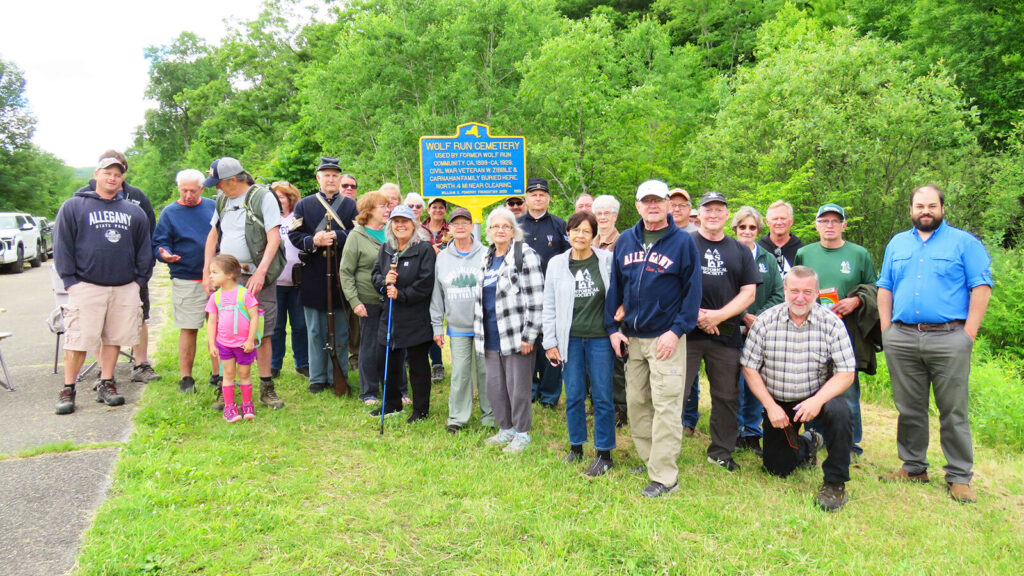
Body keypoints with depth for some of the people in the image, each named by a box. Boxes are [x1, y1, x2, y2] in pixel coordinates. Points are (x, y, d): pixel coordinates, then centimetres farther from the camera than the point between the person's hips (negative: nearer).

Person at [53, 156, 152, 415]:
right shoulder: (73, 206, 6)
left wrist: (140, 279, 8)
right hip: (86, 286, -3)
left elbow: (144, 249, 18)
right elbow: (62, 246, 3)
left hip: (125, 288, 3)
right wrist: (70, 280, -4)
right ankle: (68, 390, 7)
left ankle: (106, 384, 18)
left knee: (114, 339, 7)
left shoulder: (134, 212, 15)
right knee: (78, 341, -4)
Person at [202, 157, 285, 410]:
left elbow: (274, 238, -11)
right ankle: (223, 390, 14)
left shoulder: (263, 197, -5)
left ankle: (266, 389, 12)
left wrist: (260, 273, -20)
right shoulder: (222, 200, 14)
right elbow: (213, 236, 20)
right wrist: (207, 272, 10)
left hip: (256, 277, -5)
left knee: (262, 334, 1)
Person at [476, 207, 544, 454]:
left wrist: (529, 335, -15)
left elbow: (536, 299, -12)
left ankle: (522, 433, 16)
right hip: (491, 336, 7)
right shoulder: (486, 258, 15)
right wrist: (478, 332, 18)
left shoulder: (525, 255, -7)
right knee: (494, 387, 12)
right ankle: (505, 429, 28)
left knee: (518, 386, 1)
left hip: (515, 335, -7)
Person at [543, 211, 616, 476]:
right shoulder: (557, 264, 5)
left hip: (600, 338, -1)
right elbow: (549, 306, 6)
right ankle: (576, 446, 26)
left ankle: (604, 453, 15)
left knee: (602, 396, 3)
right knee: (574, 395, 9)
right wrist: (550, 342, 3)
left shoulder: (607, 260, 0)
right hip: (570, 339, 2)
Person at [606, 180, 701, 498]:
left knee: (665, 405, -5)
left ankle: (664, 476, 2)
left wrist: (677, 331, -12)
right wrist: (613, 327, 6)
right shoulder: (625, 241, 9)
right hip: (631, 337, 5)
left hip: (666, 338, -5)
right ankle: (648, 460, 27)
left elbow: (693, 290, -5)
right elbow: (615, 286, 13)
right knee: (636, 402, 11)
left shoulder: (683, 241, -3)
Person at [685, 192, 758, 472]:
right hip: (686, 332, -3)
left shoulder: (740, 251, 14)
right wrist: (695, 314, -11)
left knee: (726, 396, 9)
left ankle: (721, 452, 24)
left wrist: (718, 315, -9)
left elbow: (749, 292, 6)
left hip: (726, 334, 3)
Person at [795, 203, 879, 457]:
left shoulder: (859, 254, 7)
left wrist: (856, 301, -9)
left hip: (847, 332, -1)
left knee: (847, 388, 0)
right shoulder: (804, 254, 11)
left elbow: (874, 288, 8)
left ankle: (851, 441, 13)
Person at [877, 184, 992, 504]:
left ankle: (959, 477, 9)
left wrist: (969, 332, -10)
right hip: (901, 339, 4)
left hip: (949, 339, -3)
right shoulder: (897, 244, 17)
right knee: (909, 408, 9)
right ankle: (913, 467, 21)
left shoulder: (965, 243, 5)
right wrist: (886, 329, 5)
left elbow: (981, 287, -2)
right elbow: (885, 288, 16)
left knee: (954, 411, 0)